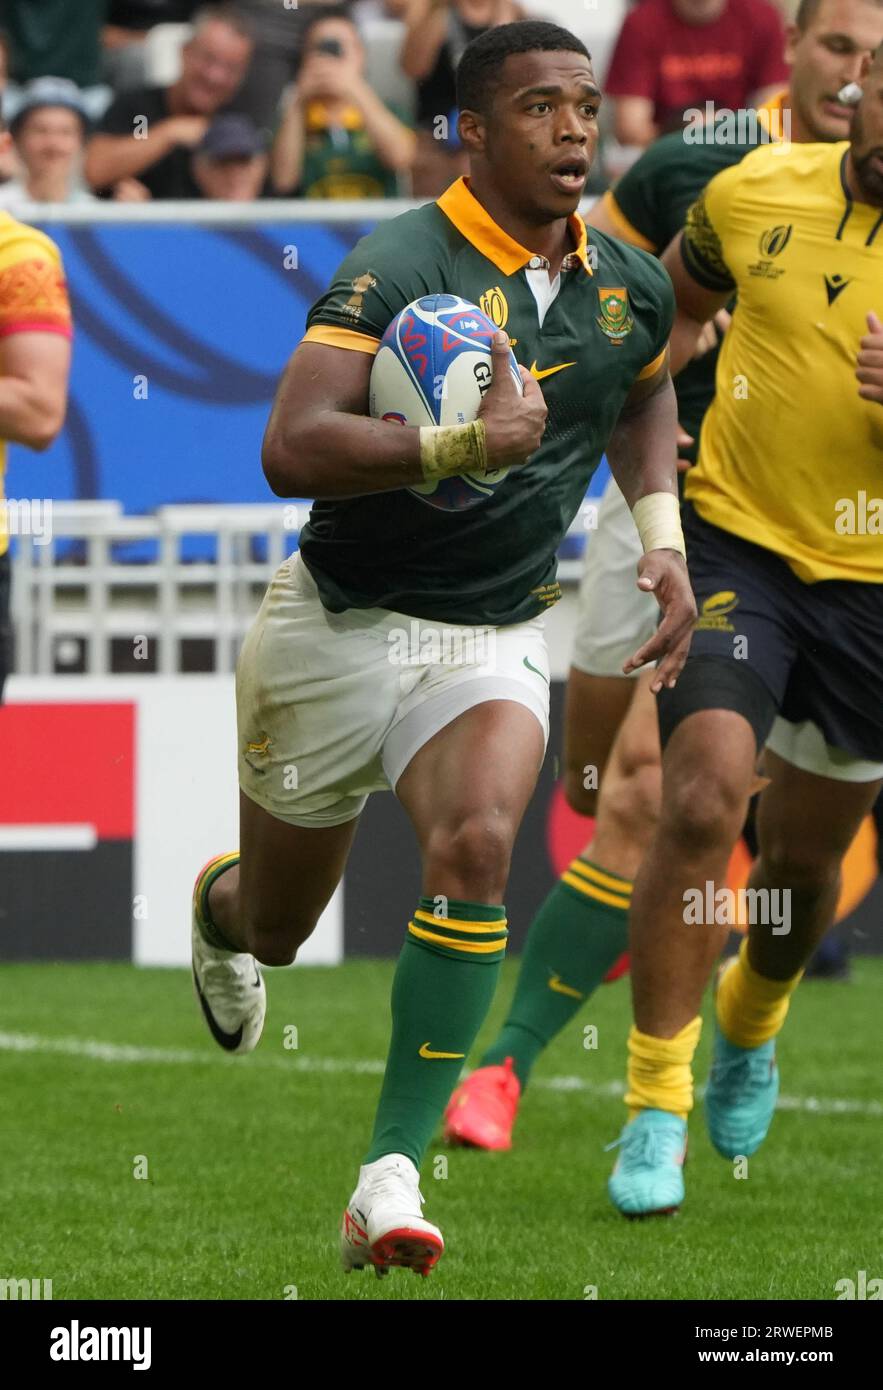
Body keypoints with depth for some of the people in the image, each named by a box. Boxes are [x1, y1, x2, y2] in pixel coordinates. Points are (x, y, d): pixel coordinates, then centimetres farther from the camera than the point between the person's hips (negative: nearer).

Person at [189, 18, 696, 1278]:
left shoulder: (630, 288, -1)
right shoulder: (400, 270, -21)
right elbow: (291, 450, -33)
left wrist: (661, 538, 10)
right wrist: (463, 443, -43)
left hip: (494, 641, 3)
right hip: (340, 628, -3)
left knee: (476, 846, -27)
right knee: (276, 927, 13)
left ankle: (392, 1177, -26)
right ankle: (218, 905, 55)